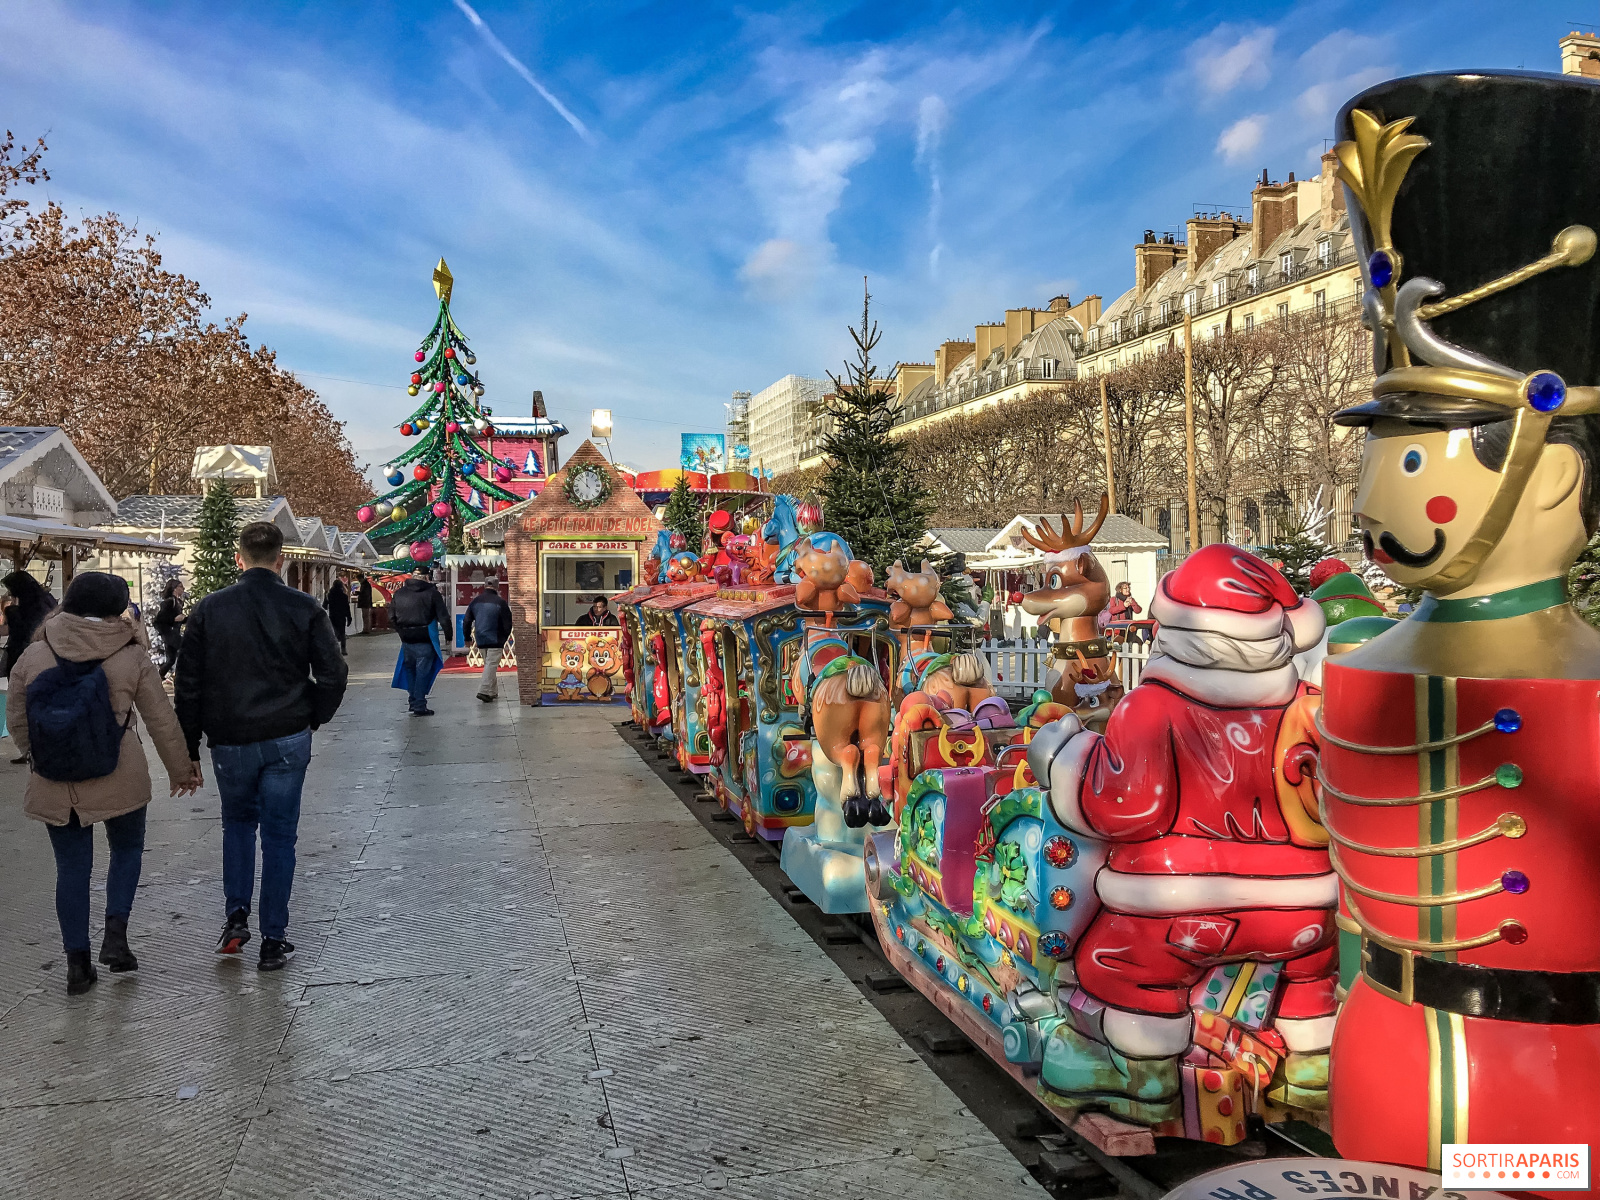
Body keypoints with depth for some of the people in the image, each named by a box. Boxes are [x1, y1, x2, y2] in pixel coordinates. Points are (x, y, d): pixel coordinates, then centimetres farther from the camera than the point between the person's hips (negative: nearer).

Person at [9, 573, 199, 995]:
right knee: (127, 849, 21)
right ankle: (115, 936, 8)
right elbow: (162, 721, -1)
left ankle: (78, 965, 17)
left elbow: (18, 725, 8)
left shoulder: (32, 657, -1)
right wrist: (181, 769, 12)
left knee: (72, 868, 12)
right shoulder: (132, 657, -7)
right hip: (119, 781, -2)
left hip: (55, 786, 2)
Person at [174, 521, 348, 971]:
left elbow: (188, 684, 1)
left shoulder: (209, 609, -1)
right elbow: (333, 673, -6)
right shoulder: (305, 608, -5)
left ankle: (236, 916, 13)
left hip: (230, 740, 1)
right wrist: (313, 718, 11)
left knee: (237, 822, 24)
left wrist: (189, 748, 8)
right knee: (279, 835, 7)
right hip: (287, 742, -1)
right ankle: (273, 941, 10)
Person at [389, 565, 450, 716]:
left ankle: (414, 701, 24)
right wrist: (448, 630, 9)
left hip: (406, 640, 4)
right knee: (422, 672, 0)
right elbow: (443, 617, -8)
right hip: (424, 641, -4)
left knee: (410, 670, 18)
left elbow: (392, 618, 10)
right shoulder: (432, 593, -7)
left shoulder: (399, 593, 6)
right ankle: (419, 706, 0)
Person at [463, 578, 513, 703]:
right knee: (492, 664, -5)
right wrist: (504, 637, 9)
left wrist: (467, 637, 18)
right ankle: (484, 691, -16)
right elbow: (507, 622, -6)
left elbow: (467, 621, 10)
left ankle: (493, 691, 20)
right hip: (495, 640, -5)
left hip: (481, 640, 5)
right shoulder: (500, 602, -8)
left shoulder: (475, 601, 7)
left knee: (488, 664, 16)